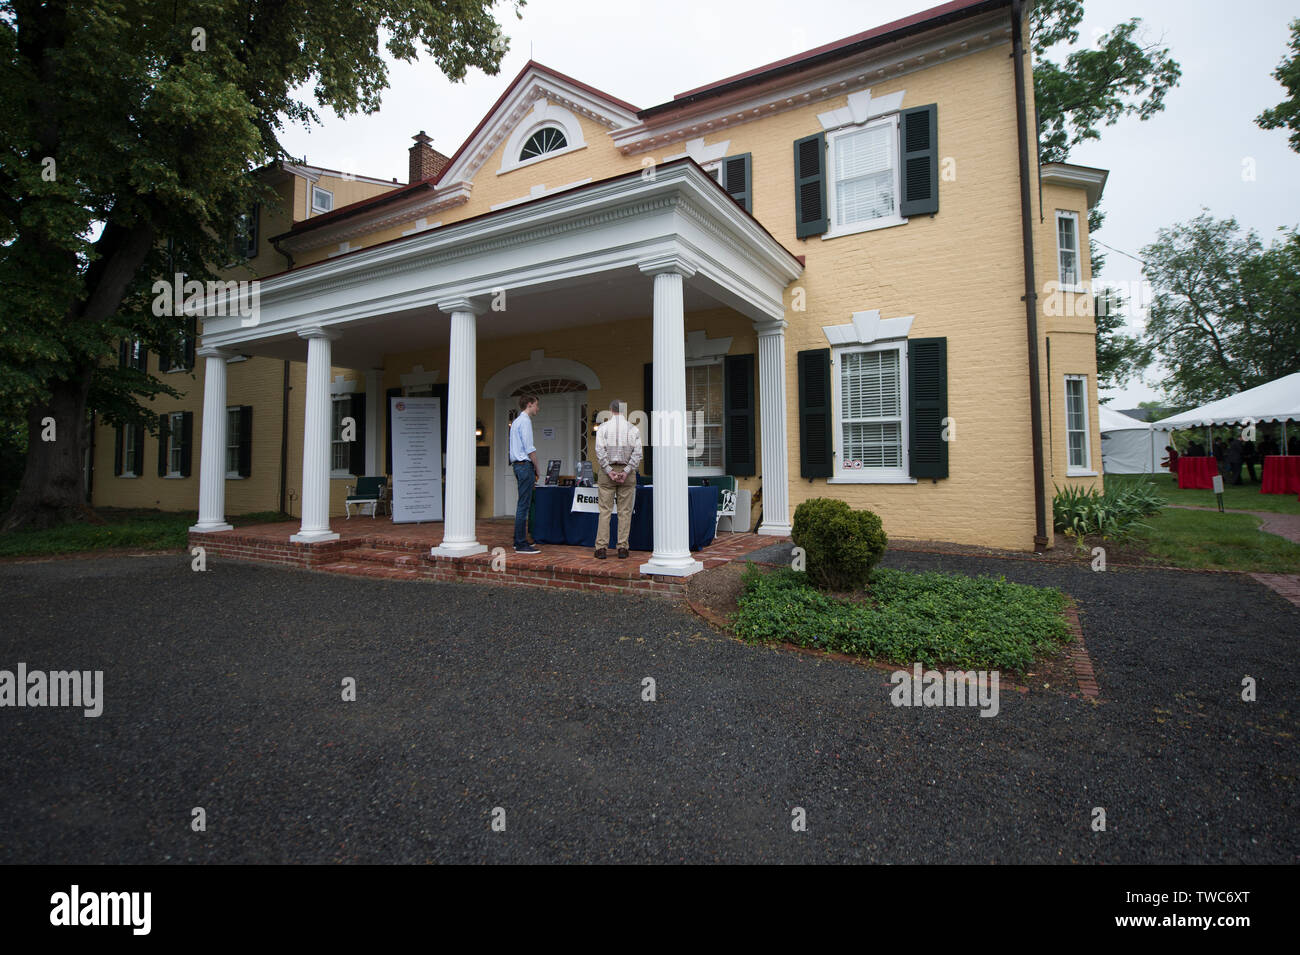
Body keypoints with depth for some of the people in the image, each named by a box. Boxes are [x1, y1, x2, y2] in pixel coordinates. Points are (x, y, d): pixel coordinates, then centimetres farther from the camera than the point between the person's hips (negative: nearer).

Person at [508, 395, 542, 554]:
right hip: (525, 464, -10)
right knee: (524, 505, -9)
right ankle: (521, 544, -8)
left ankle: (520, 540, 21)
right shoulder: (525, 421, -11)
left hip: (518, 464, 10)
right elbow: (529, 448, -16)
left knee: (523, 504, 14)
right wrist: (537, 468, -7)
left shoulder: (517, 421, 20)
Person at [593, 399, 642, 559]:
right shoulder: (633, 429, 3)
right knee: (625, 511, 4)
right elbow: (637, 453, -6)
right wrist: (626, 472, -8)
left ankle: (601, 548, -1)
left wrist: (609, 471, -8)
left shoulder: (603, 428, 2)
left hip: (607, 471, 0)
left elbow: (600, 451, -8)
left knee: (604, 510, 1)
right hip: (627, 471, 0)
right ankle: (622, 548, 4)